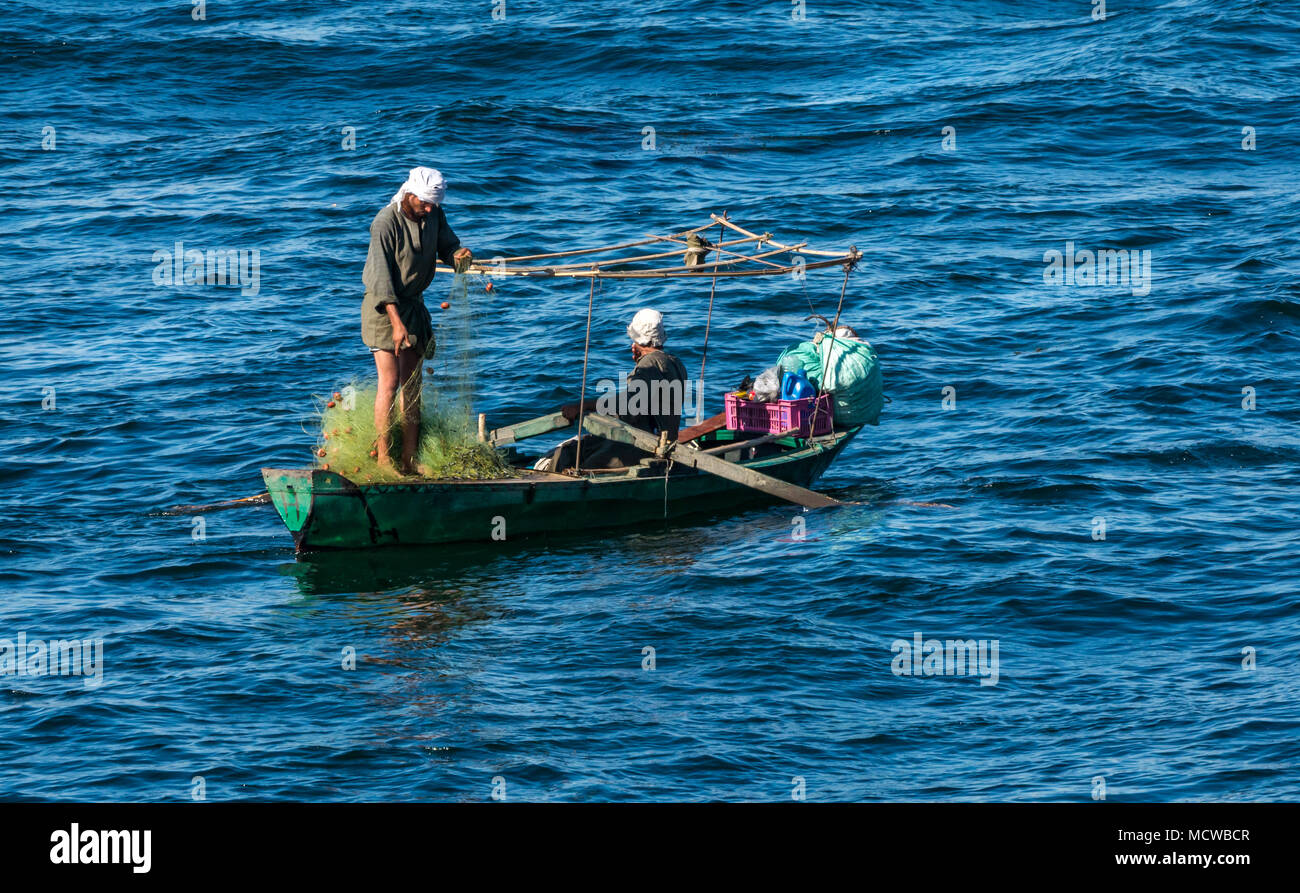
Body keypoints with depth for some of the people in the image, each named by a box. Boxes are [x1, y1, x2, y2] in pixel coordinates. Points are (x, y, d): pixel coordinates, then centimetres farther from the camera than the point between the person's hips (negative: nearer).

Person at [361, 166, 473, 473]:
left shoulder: (434, 215, 0)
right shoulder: (385, 223, -20)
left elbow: (446, 244, 11)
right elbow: (381, 276, -21)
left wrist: (458, 254, -16)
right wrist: (396, 322, -26)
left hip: (413, 304, 7)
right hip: (383, 306, -7)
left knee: (412, 383, 5)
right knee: (389, 382, -14)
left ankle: (410, 461, 8)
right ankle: (383, 459, -11)